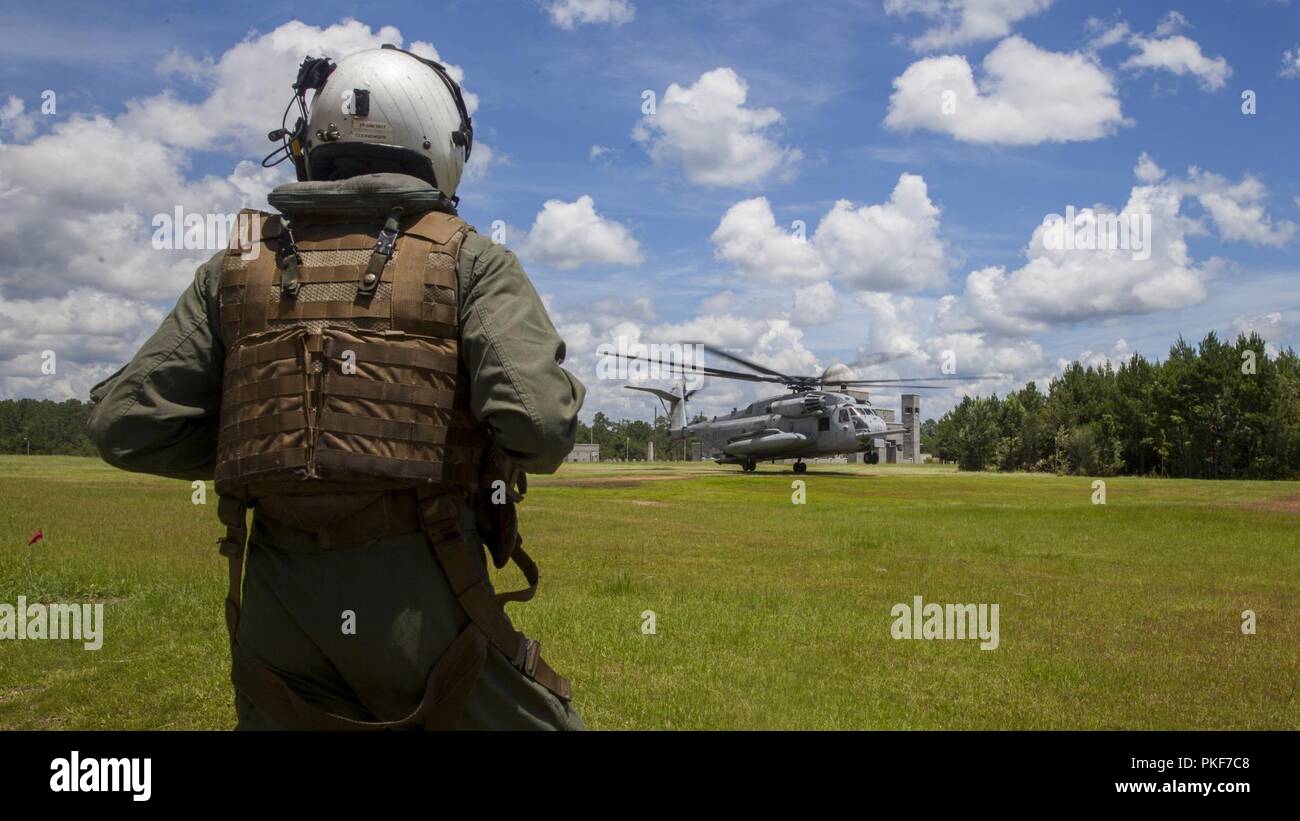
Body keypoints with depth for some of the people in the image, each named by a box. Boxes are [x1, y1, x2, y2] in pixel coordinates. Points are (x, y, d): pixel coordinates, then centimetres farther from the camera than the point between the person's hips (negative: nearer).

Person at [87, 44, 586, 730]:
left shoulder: (240, 265, 8)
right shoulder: (469, 260, -3)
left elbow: (125, 426, 3)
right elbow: (540, 422, -17)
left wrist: (256, 446, 15)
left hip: (276, 600, 4)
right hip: (419, 596, -3)